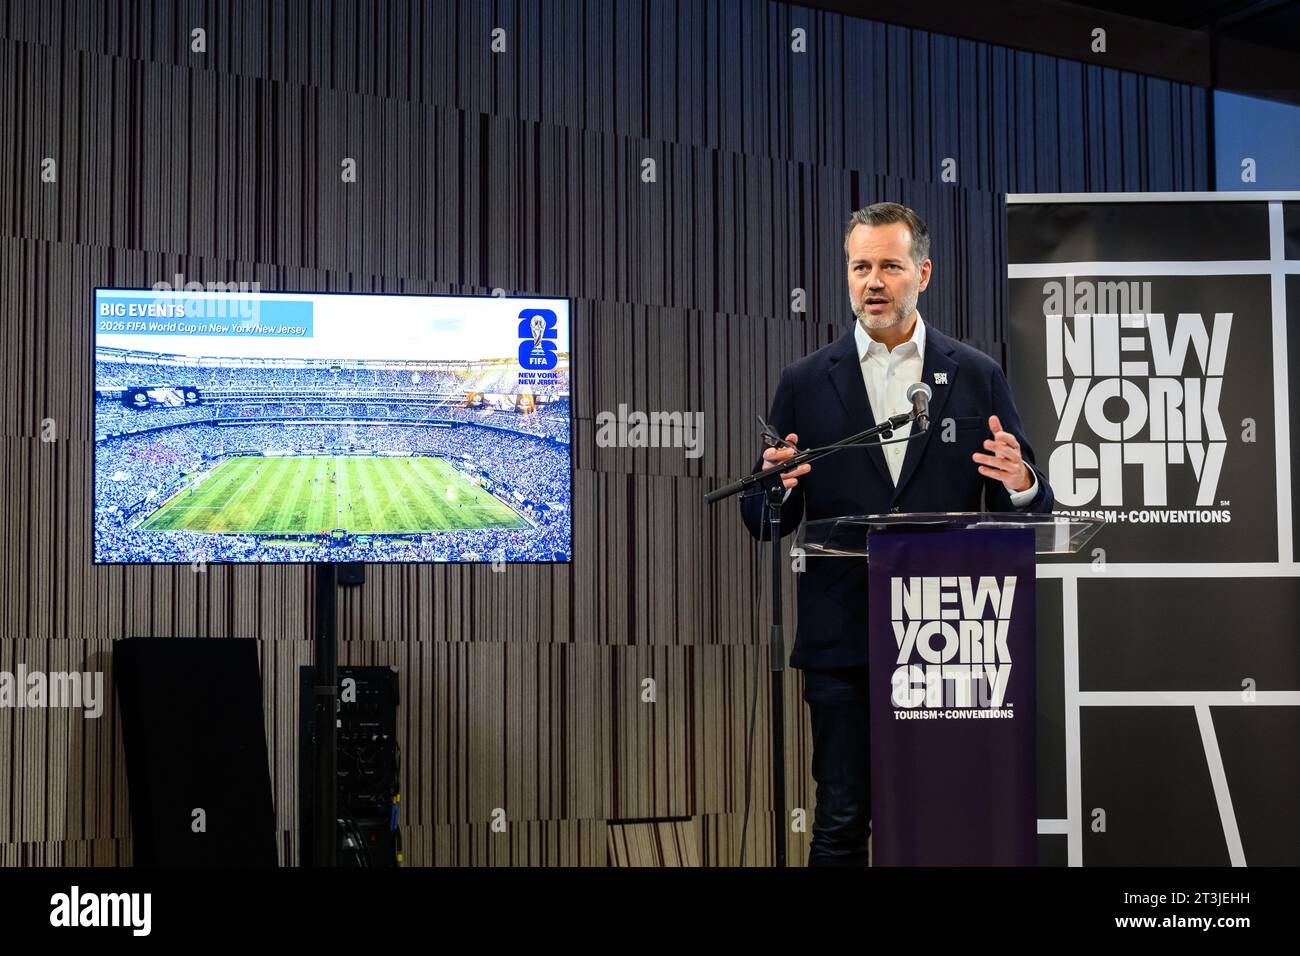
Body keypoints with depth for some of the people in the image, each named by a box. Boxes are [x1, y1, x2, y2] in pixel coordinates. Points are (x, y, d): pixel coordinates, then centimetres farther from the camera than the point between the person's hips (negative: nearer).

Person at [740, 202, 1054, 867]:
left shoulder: (977, 377, 7)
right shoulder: (806, 383, 7)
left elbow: (1029, 510, 8)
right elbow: (763, 524, 7)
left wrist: (1020, 484, -15)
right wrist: (777, 487, -15)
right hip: (843, 640, 0)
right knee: (842, 825, 3)